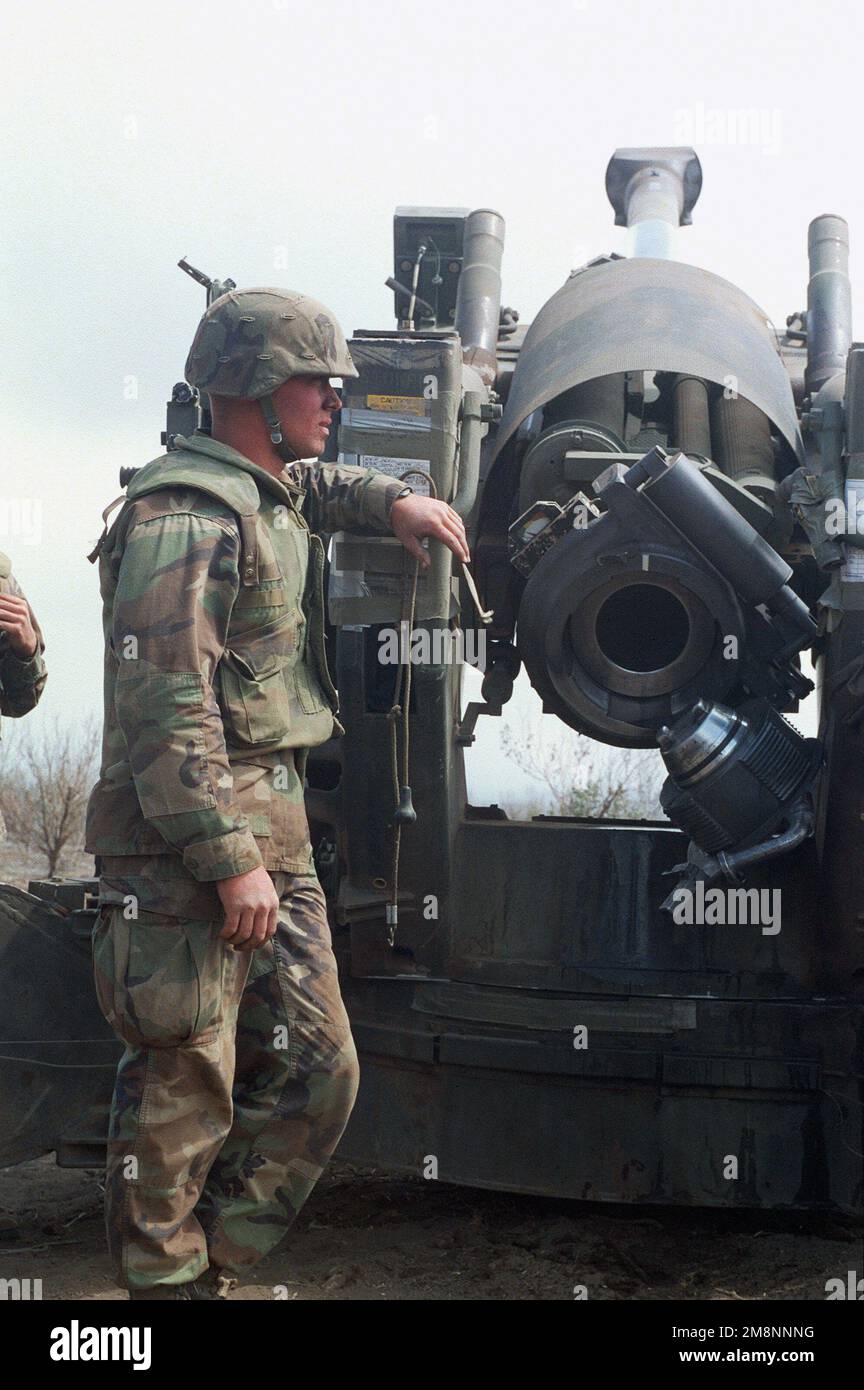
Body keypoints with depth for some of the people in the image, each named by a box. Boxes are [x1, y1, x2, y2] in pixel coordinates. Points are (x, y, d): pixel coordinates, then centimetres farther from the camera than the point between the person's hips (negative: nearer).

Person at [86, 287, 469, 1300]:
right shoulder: (186, 515, -14)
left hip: (272, 834, 10)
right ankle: (167, 1285, 12)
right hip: (185, 845, -10)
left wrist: (395, 501, 24)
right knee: (181, 1098, -2)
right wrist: (229, 860, -23)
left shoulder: (267, 496, 17)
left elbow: (313, 488, 44)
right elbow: (167, 707, -21)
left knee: (316, 1073, 11)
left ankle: (210, 1266, 23)